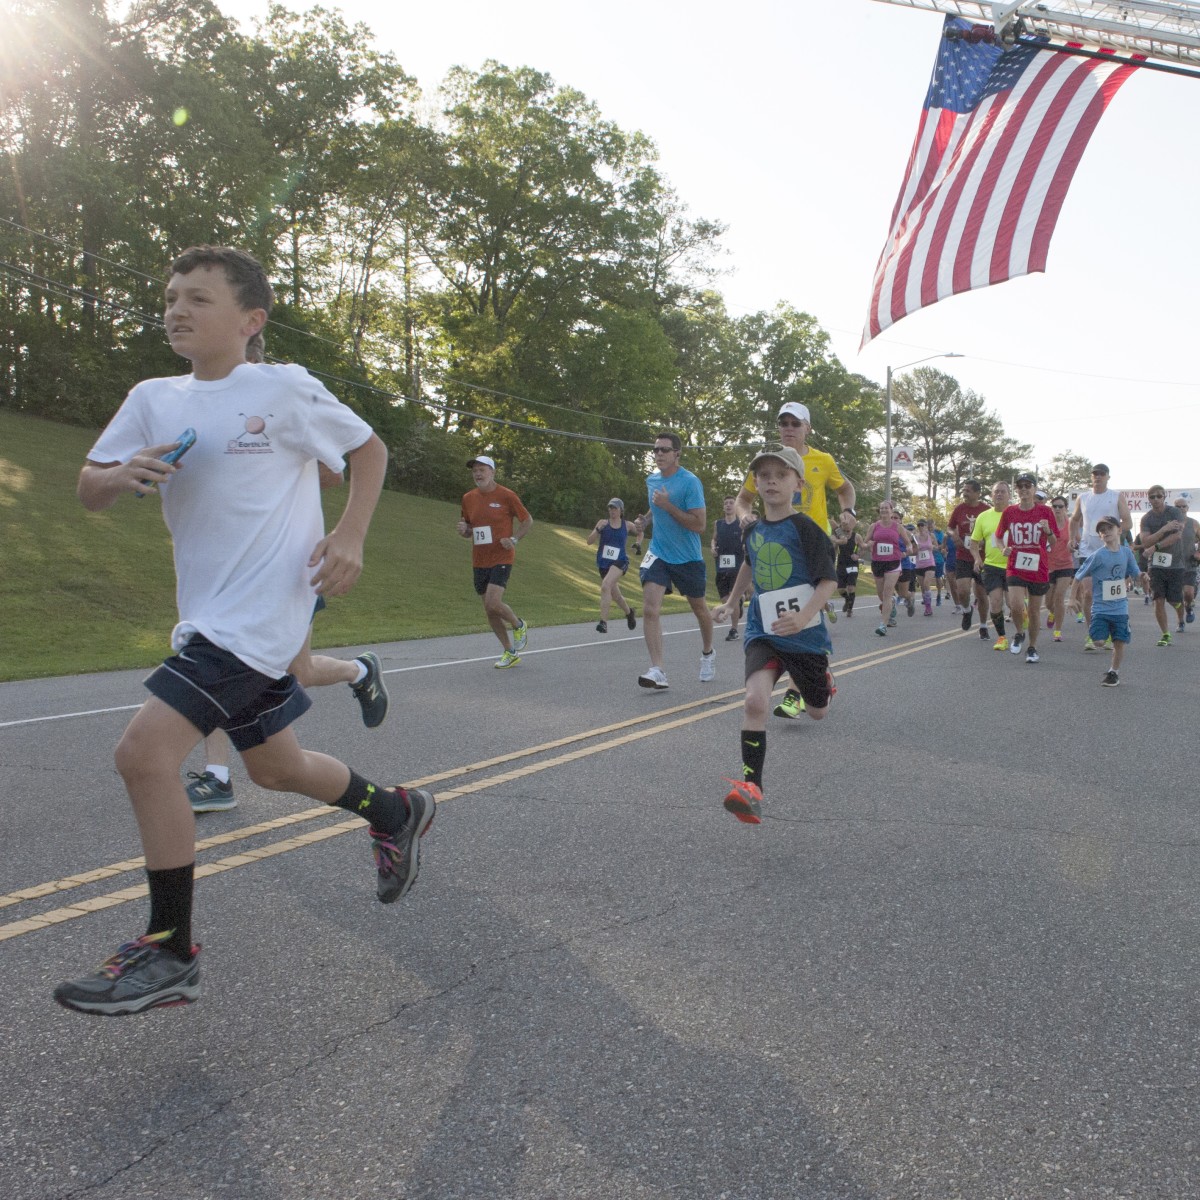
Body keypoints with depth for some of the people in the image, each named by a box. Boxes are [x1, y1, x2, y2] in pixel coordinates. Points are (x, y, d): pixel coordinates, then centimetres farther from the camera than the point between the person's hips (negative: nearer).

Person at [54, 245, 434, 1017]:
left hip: (262, 611, -7)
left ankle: (171, 954, -3)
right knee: (274, 766, 19)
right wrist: (125, 475, -16)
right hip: (207, 614, 7)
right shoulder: (153, 400, 8)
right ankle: (398, 814, 44)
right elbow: (89, 494, 8)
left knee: (145, 752, -17)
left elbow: (369, 448, 4)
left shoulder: (286, 389, -7)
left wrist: (350, 536, -9)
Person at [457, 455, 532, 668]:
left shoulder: (506, 496, -6)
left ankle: (519, 626, 10)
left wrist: (514, 539, -12)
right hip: (479, 561, 6)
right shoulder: (468, 498, 7)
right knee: (489, 611, 6)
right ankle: (510, 653, 19)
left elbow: (528, 521, 2)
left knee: (493, 603, -21)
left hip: (501, 558, -6)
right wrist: (463, 530, -5)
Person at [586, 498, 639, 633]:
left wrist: (639, 527, 0)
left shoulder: (627, 525, 2)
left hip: (619, 562, -3)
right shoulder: (603, 523, 1)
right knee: (615, 595, 16)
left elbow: (639, 533, 24)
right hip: (603, 562, 3)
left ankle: (603, 621, -31)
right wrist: (599, 529, -22)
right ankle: (628, 612, 47)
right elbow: (589, 541, -6)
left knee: (606, 586, -29)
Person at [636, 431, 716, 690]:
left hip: (688, 558, -4)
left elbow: (700, 525, -21)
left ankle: (708, 654, 43)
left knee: (699, 608, 16)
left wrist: (668, 506, -25)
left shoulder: (690, 482, -15)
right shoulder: (651, 479, 4)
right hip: (658, 554, 4)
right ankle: (657, 671, -21)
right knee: (650, 609, -17)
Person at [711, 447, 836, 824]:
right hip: (762, 632, 3)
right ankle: (751, 787, -26)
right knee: (754, 698, -24)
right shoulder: (753, 531, 4)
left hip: (804, 633, -2)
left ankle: (823, 679, 55)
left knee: (817, 711, 17)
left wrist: (804, 617, -30)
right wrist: (731, 602, 32)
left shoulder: (804, 528, -12)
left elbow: (829, 580, -15)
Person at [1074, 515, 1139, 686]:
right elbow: (1079, 577, -4)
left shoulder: (1126, 552, 1)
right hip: (1100, 608, -3)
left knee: (1120, 642, 2)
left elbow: (1132, 574, 17)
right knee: (1098, 641, -13)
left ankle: (1114, 671, 22)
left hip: (1120, 608, 3)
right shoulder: (1097, 555, -11)